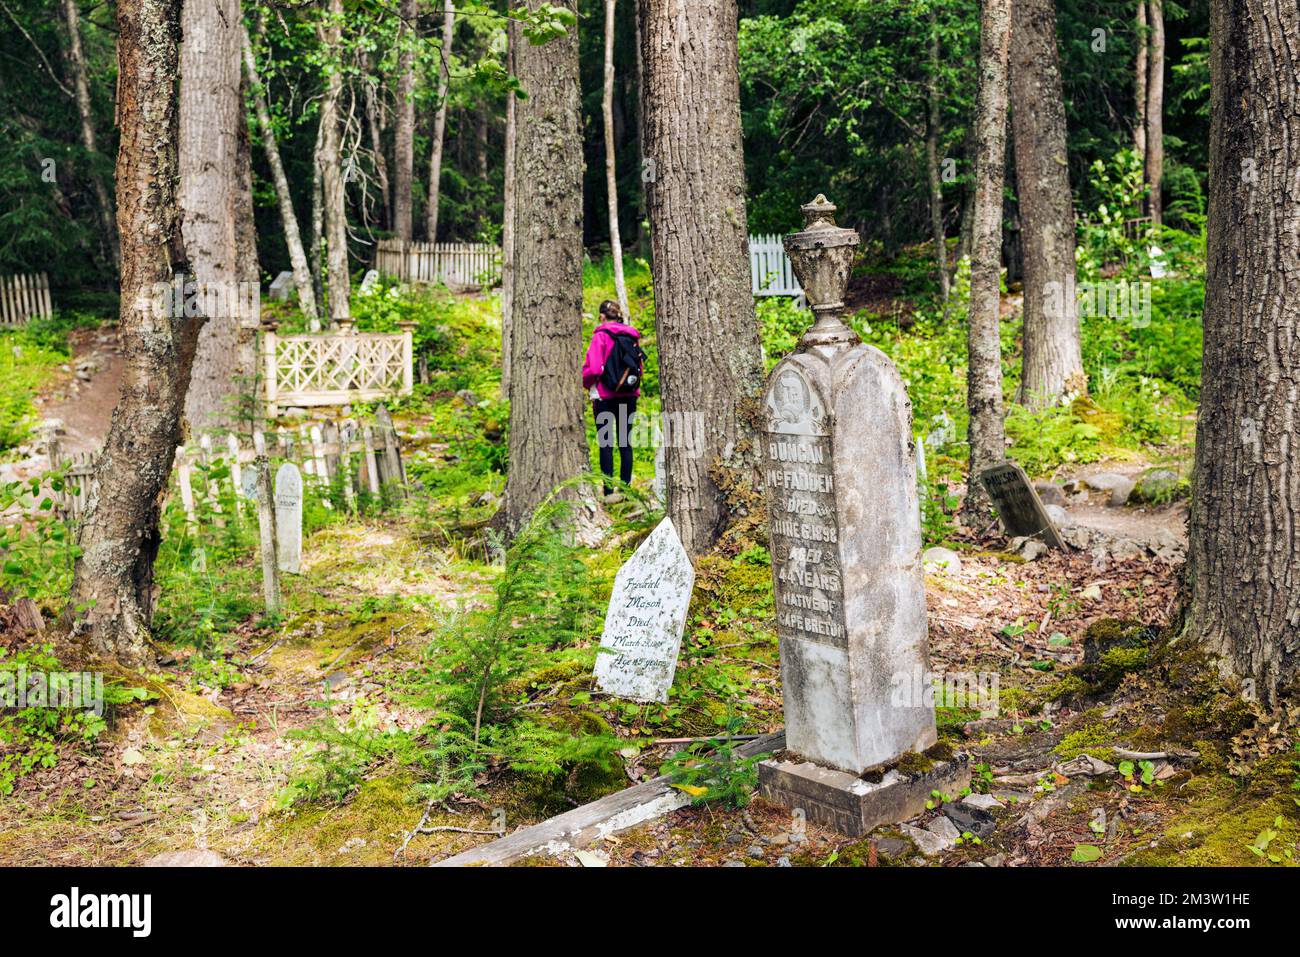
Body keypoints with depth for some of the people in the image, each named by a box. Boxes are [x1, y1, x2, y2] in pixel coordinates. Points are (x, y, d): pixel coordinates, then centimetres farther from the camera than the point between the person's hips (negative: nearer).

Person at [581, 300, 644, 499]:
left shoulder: (600, 336, -9)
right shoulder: (632, 335, 7)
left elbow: (593, 369, -16)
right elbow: (639, 367, 9)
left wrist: (586, 383, 2)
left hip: (605, 395, -5)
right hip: (629, 395, 5)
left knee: (606, 444, 0)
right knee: (625, 442, 9)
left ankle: (609, 491, -2)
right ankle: (625, 488, 10)